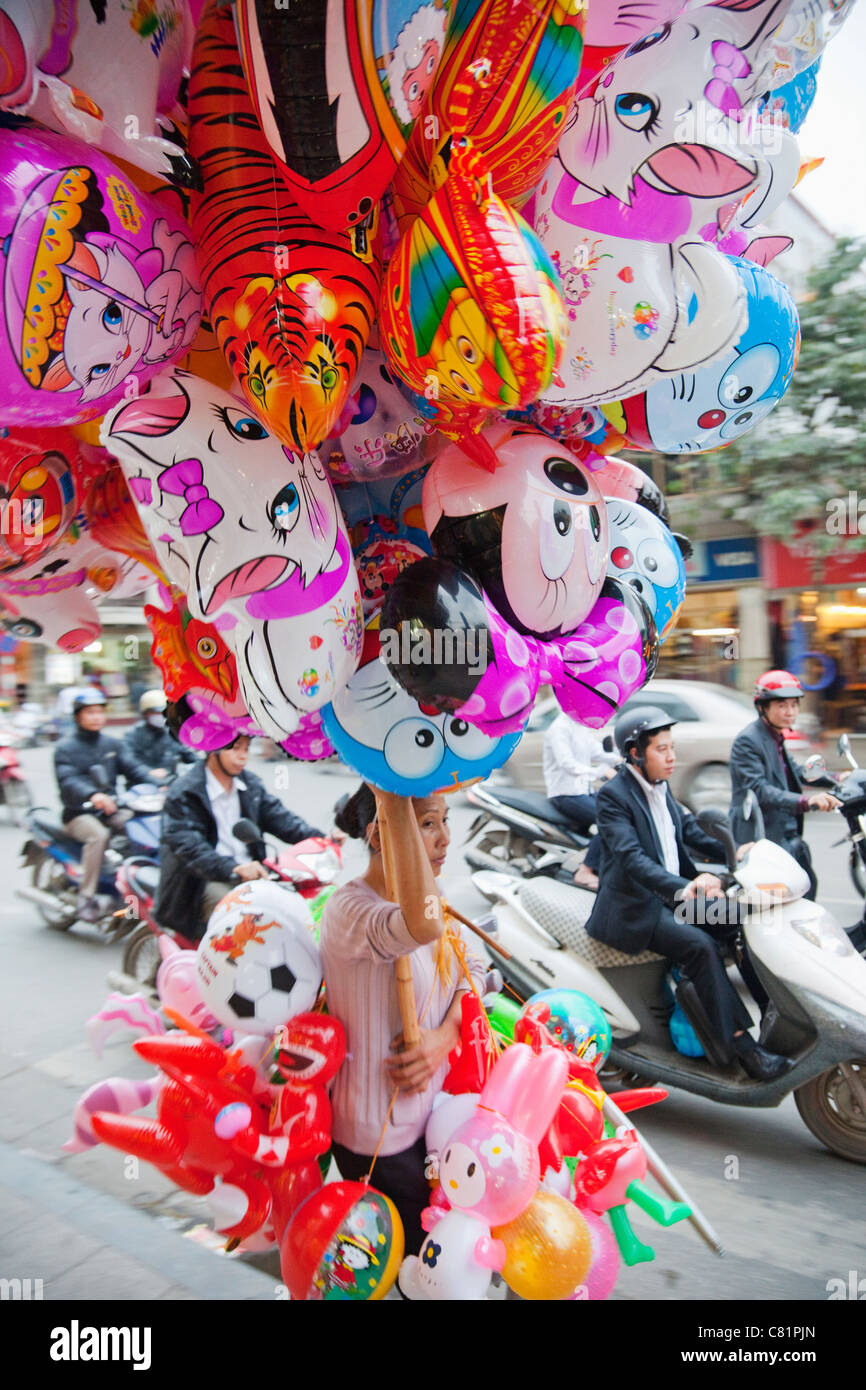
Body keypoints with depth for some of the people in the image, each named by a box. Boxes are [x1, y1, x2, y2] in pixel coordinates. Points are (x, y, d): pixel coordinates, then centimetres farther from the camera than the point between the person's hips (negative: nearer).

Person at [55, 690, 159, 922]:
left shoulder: (113, 744, 14)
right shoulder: (65, 748, -1)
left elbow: (133, 767, 0)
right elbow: (68, 781, -18)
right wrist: (92, 795, -40)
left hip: (110, 810, 4)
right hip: (78, 813, -4)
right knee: (99, 835, -34)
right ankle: (86, 897, -24)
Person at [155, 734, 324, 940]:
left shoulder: (250, 784, 11)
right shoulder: (184, 794, -11)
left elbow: (277, 815, 5)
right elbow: (189, 848, -22)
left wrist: (319, 838, -13)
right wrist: (234, 868, -39)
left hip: (249, 873, 6)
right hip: (206, 881, -6)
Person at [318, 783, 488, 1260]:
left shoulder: (420, 894, -2)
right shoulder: (348, 909, -31)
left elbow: (472, 966, 1)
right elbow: (422, 926, -52)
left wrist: (445, 1036, -17)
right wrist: (397, 807, -53)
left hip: (432, 1108, 8)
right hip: (382, 1139, -7)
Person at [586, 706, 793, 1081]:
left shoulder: (659, 787, 10)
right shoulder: (613, 794, -17)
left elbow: (689, 830, 13)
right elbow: (631, 857, -28)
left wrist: (734, 851, -5)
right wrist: (684, 888, -41)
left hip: (676, 893, 8)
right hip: (635, 906, -8)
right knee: (702, 947, -26)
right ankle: (741, 1046, -16)